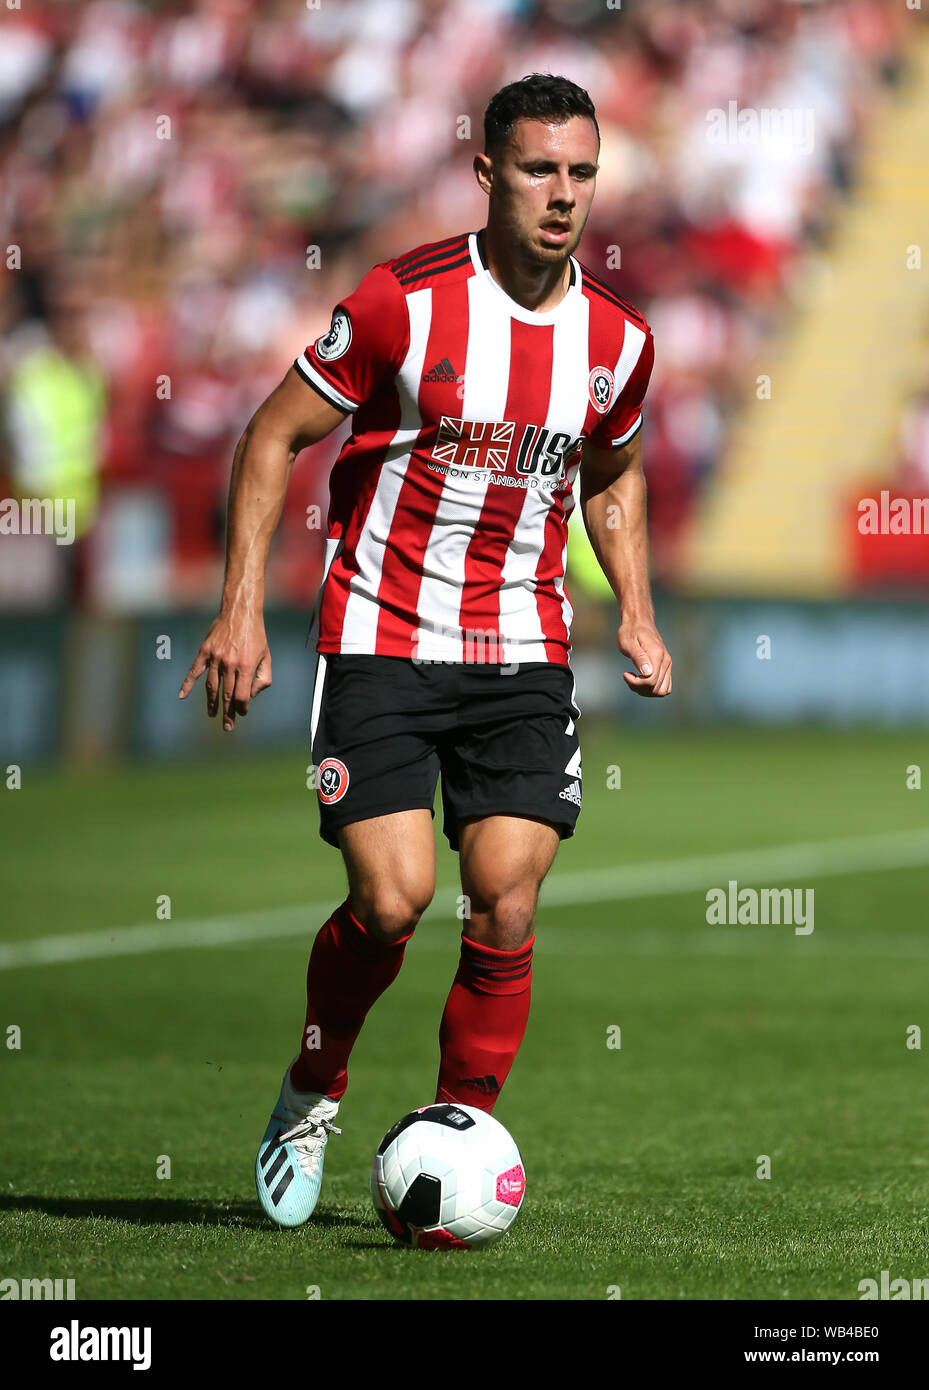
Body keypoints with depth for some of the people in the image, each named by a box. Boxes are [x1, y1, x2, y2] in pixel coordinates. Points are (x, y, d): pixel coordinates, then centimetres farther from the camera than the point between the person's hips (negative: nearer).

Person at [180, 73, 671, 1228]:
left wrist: (636, 611, 8)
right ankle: (311, 1093, 14)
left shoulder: (616, 339, 2)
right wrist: (241, 608, -10)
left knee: (506, 907, -8)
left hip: (522, 651, 4)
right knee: (391, 901, -13)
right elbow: (274, 437, -4)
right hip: (380, 642, -4)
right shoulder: (404, 303, -12)